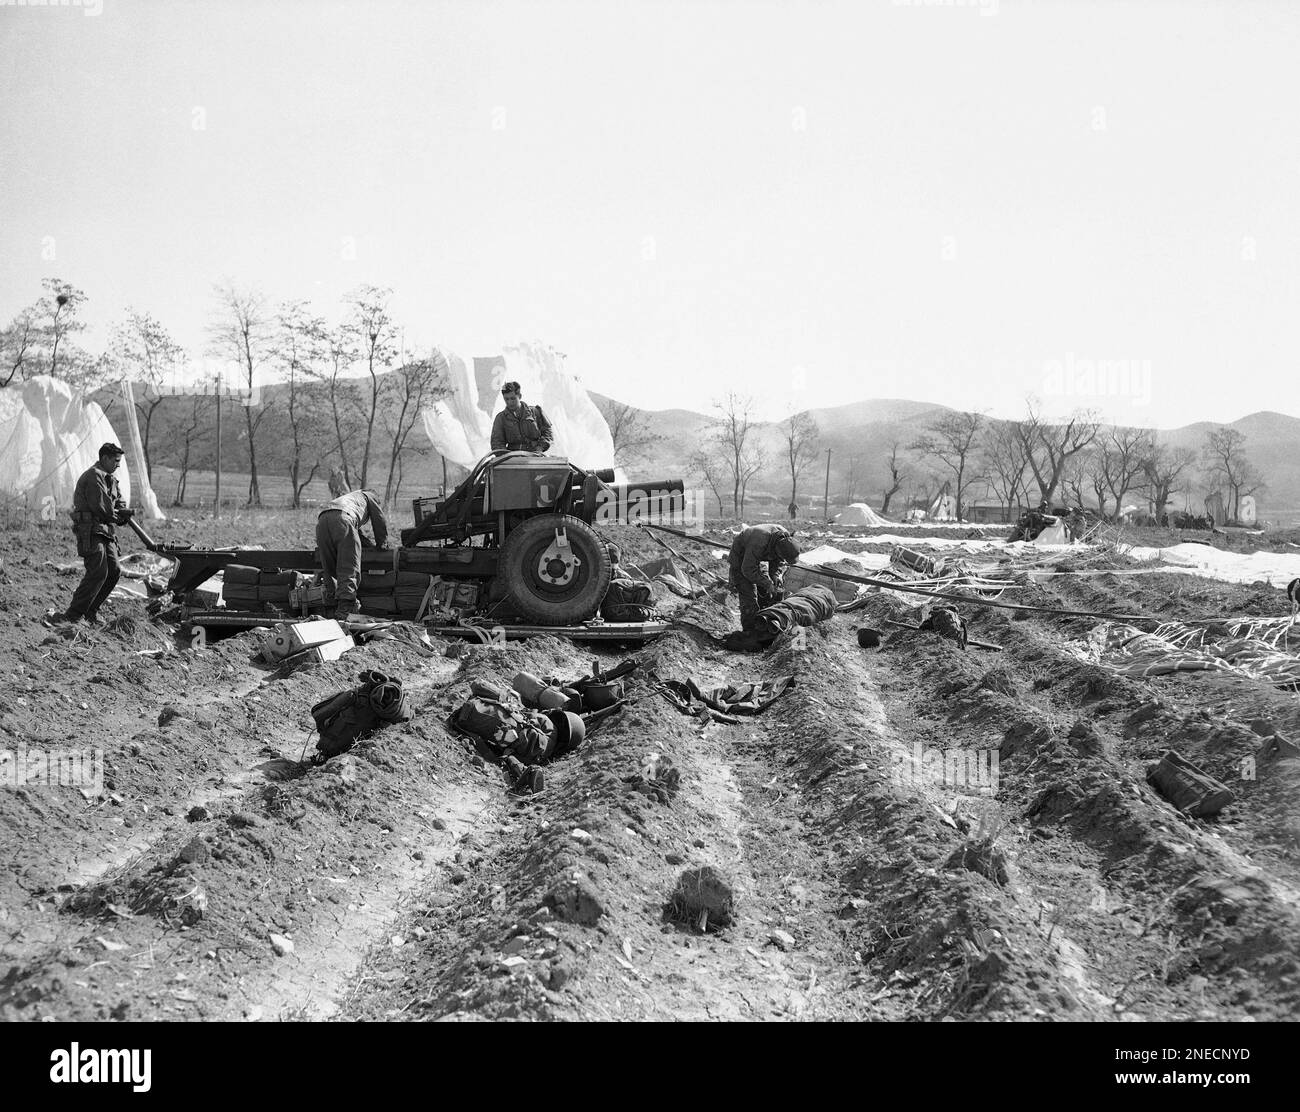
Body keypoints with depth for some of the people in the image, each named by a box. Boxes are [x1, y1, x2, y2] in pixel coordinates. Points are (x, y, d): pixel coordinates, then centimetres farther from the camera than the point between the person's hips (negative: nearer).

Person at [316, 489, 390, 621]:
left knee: (331, 572, 11)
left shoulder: (346, 497, 47)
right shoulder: (368, 496, 31)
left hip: (321, 521, 6)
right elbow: (380, 522, 29)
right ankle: (343, 613, -23)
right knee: (349, 571, -10)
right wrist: (381, 544, 42)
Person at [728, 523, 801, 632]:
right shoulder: (758, 543, -42)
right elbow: (748, 570, -32)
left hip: (759, 560, 7)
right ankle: (748, 633, -6)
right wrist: (767, 584, -30)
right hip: (741, 560, -7)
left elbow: (778, 561, 0)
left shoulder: (785, 538, -20)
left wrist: (775, 576, -15)